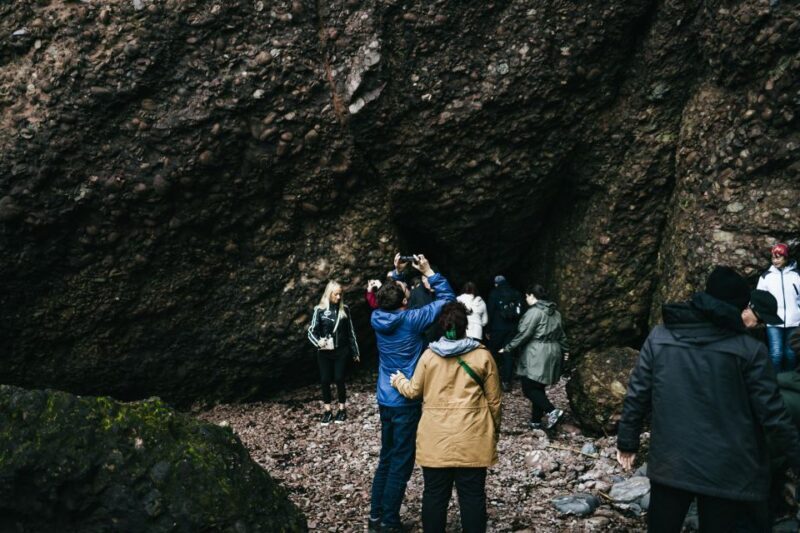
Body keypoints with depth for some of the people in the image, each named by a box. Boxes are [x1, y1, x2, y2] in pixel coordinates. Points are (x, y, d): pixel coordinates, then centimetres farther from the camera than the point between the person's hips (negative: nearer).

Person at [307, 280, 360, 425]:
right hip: (324, 353, 0)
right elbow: (311, 331, -4)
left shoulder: (344, 309, 1)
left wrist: (355, 351, 10)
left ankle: (342, 410, 15)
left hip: (341, 351, 0)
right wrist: (318, 341, -25)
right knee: (325, 380, 3)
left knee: (339, 379, -1)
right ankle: (328, 411, 16)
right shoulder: (319, 310, -5)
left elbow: (350, 331, 7)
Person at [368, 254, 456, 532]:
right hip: (406, 401, -6)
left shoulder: (377, 318, -2)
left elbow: (386, 296, 21)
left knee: (386, 458, 18)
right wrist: (429, 273, -6)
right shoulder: (412, 320, -17)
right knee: (401, 463, 4)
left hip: (385, 399, 6)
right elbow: (447, 299, -10)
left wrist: (396, 272, 15)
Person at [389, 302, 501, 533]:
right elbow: (493, 399, 2)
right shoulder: (482, 356, -3)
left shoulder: (429, 355, -1)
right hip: (472, 438, -1)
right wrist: (495, 428, 17)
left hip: (436, 438, 1)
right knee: (472, 495, 7)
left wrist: (399, 380, 29)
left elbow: (414, 391, 9)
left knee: (435, 494, 10)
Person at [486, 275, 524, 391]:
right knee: (509, 354, 4)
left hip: (498, 328, -3)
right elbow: (520, 312, 10)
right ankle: (507, 381, 2)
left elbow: (490, 312, -6)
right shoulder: (516, 294, 8)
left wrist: (488, 330, -2)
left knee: (493, 352, 9)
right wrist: (517, 327, 14)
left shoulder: (495, 293, -4)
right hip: (512, 328, 3)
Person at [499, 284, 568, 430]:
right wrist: (565, 349, 34)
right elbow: (561, 334, 21)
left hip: (536, 355, -9)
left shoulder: (534, 312, -13)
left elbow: (523, 334, -16)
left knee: (529, 388, -3)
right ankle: (536, 421, 14)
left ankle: (552, 411, -16)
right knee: (538, 388, 13)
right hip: (553, 353, 9)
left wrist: (508, 348, -8)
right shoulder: (555, 312, 14)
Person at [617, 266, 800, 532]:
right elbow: (771, 414, -7)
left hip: (669, 463, 2)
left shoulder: (659, 336, -1)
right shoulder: (750, 349, -9)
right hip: (725, 470, -2)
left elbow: (637, 395, 0)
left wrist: (627, 441, 10)